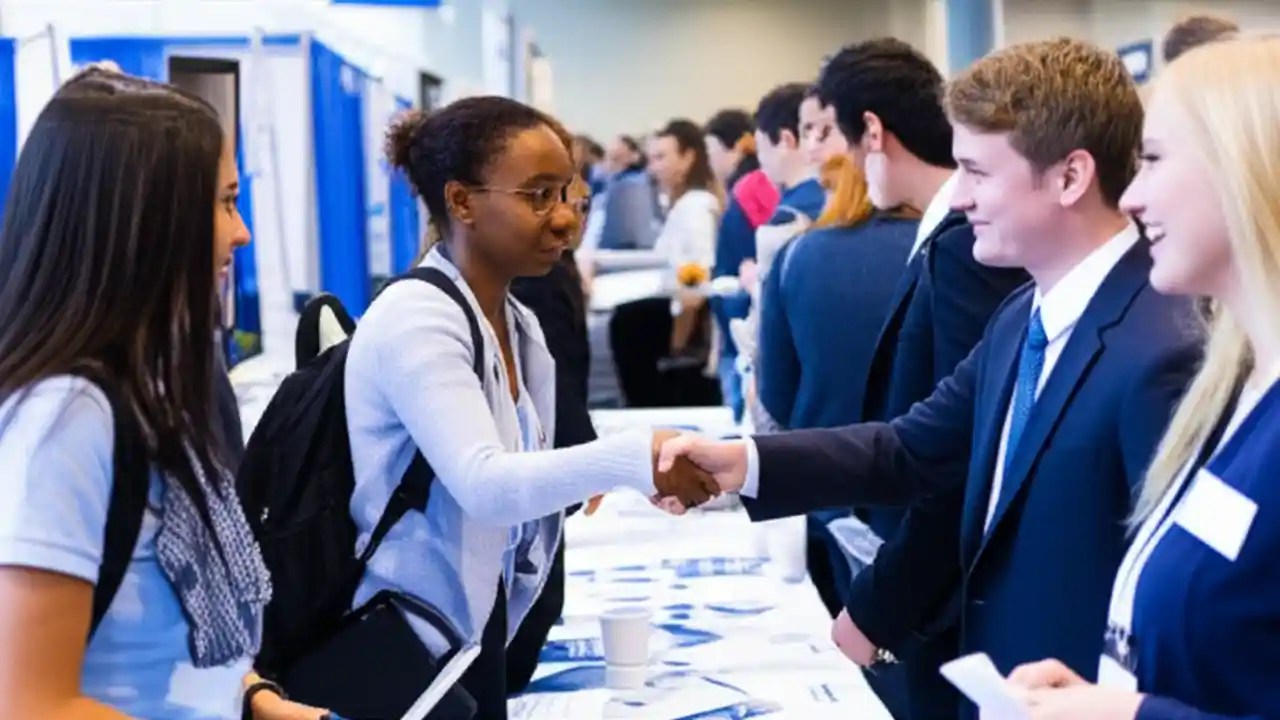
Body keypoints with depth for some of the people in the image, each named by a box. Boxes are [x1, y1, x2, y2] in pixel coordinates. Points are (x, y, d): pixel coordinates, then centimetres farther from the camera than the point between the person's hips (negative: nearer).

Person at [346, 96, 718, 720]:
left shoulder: (521, 326, 7)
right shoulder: (414, 320, -18)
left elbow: (522, 480, 10)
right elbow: (481, 484, -32)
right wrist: (635, 459, -41)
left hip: (479, 636, 8)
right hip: (405, 649, -8)